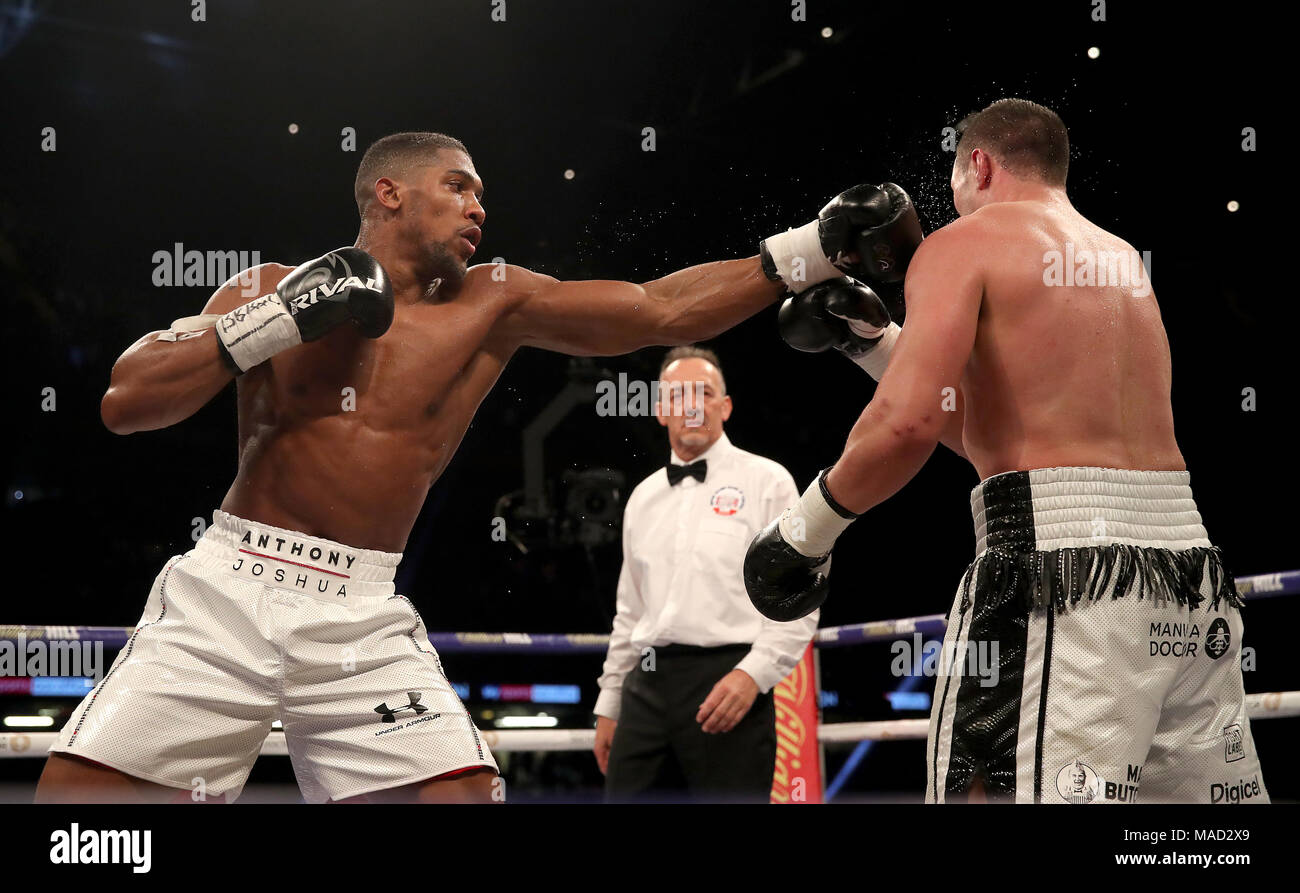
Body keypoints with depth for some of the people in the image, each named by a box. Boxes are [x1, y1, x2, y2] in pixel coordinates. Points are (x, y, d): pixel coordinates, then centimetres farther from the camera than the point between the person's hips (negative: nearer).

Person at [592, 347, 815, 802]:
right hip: (646, 688, 5)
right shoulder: (643, 497, 19)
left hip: (728, 686, -5)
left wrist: (752, 674, -16)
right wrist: (609, 705, 18)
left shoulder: (766, 482, 3)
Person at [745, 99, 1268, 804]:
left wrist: (802, 529, 0)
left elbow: (910, 422, -13)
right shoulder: (1122, 259, 25)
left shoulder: (964, 243, 3)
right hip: (1189, 566, 8)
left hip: (1062, 563, -7)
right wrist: (869, 342, 34)